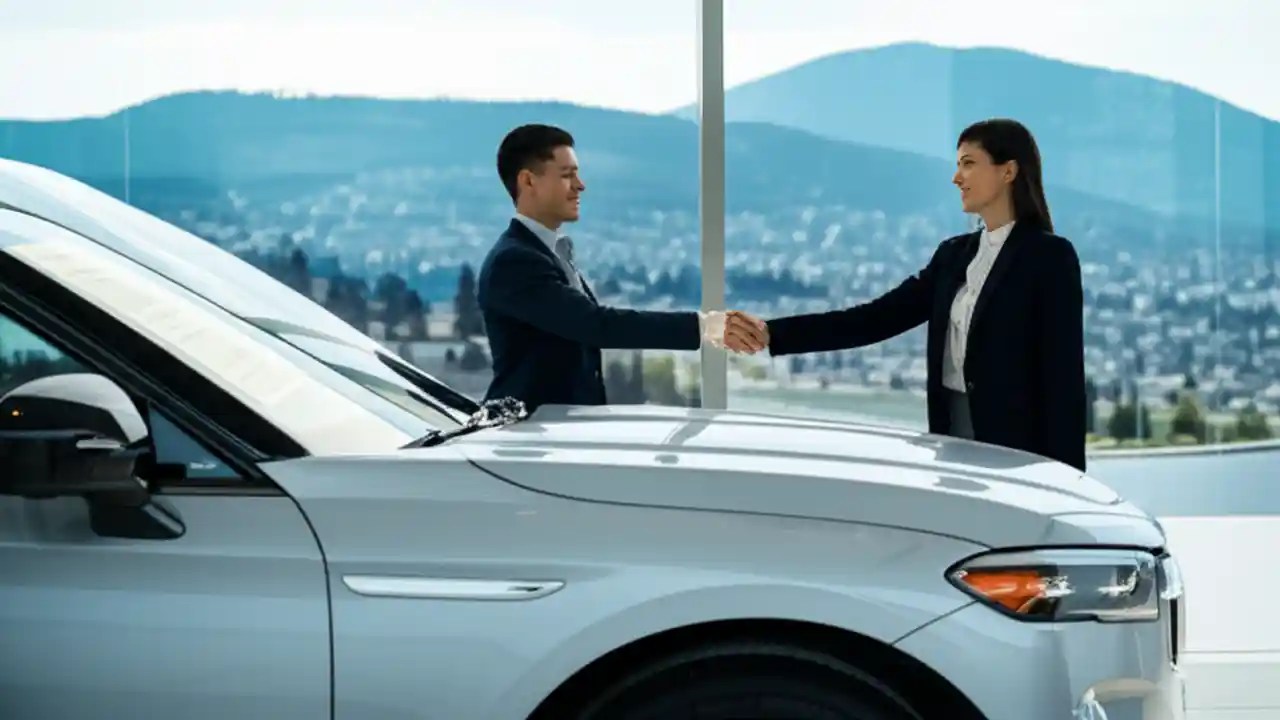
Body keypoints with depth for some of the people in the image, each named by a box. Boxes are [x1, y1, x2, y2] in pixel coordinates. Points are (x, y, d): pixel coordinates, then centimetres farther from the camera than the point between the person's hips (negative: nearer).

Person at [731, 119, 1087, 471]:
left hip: (1017, 447, -7)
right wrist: (772, 333, -3)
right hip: (953, 434, 7)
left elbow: (1064, 374, -12)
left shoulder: (1050, 256, -7)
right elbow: (878, 317, 7)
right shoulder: (954, 254, 14)